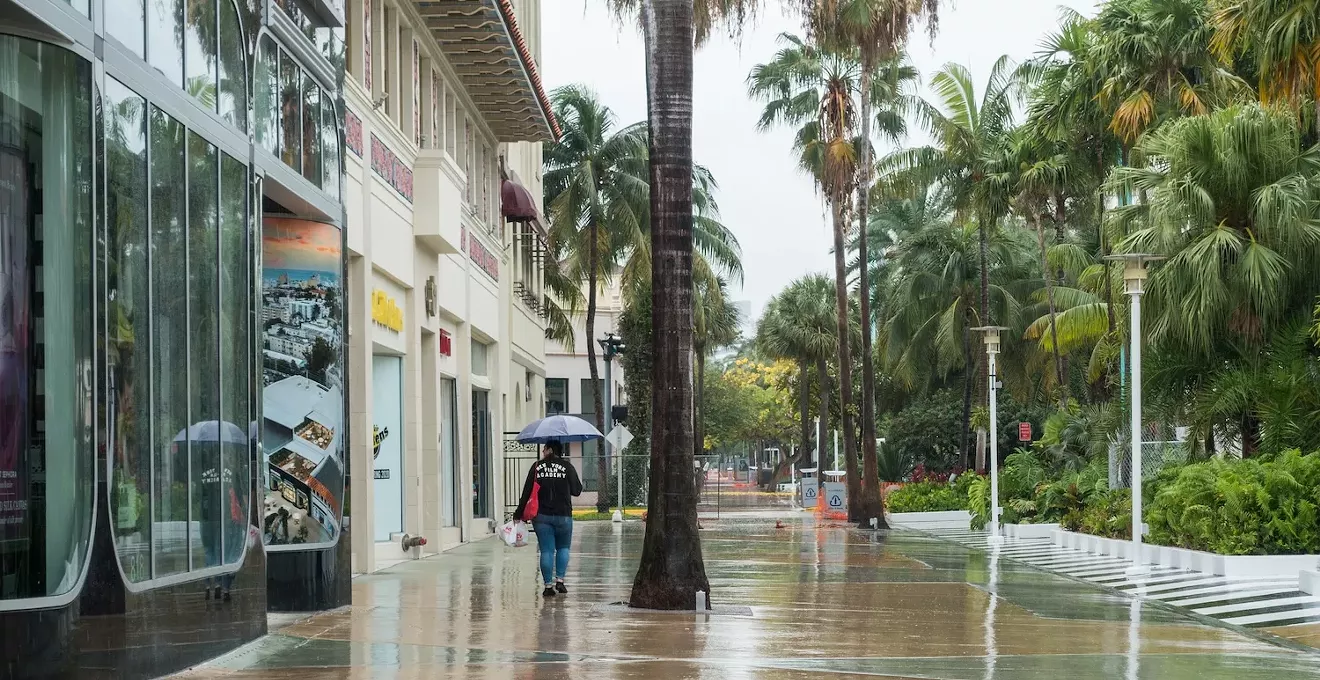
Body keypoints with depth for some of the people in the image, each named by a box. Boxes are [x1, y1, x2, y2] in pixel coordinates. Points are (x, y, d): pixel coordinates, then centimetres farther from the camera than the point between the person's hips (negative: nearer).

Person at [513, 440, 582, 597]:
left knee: (546, 550, 4)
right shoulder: (567, 466, -3)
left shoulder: (537, 467, -1)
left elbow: (527, 492, -1)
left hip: (541, 516, 0)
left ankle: (548, 585, 2)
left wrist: (519, 513, 8)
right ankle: (560, 580, 5)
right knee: (563, 547, 16)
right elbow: (577, 491, 1)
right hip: (563, 515, 0)